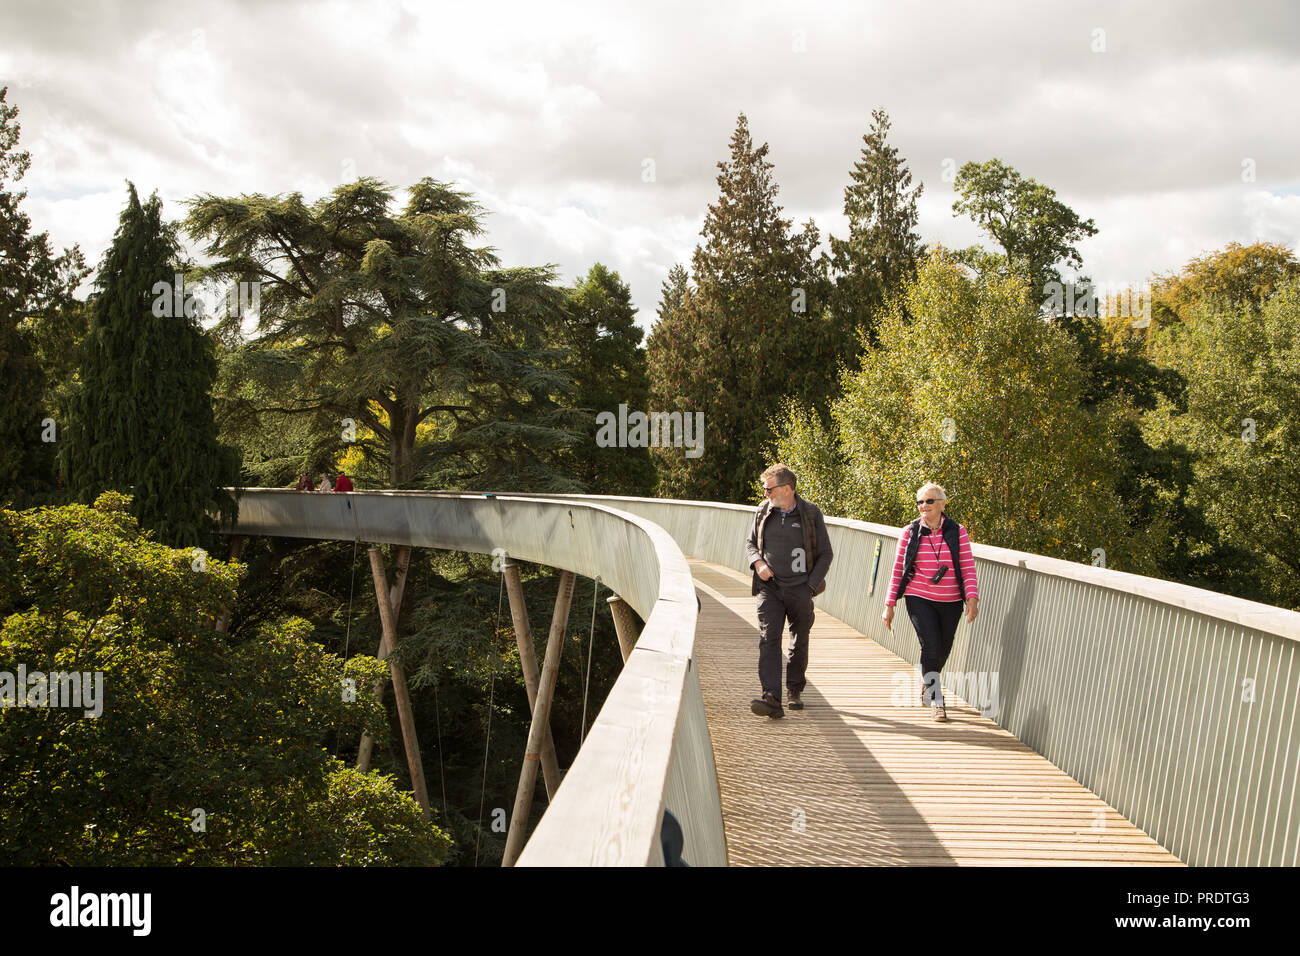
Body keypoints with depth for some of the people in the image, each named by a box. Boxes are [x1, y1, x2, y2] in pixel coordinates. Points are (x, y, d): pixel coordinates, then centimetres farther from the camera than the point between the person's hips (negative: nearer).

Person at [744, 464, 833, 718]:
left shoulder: (811, 514, -3)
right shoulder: (763, 511, 5)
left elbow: (826, 554, 3)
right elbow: (750, 543, 18)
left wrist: (810, 586, -6)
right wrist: (758, 563, -4)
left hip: (800, 590, -1)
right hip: (769, 587, 1)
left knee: (800, 642, 10)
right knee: (768, 639, -13)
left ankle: (795, 691, 31)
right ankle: (772, 699, -20)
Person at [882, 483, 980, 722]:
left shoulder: (957, 532, 1)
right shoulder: (910, 532, 1)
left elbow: (968, 569, -2)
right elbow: (898, 570, 4)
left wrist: (972, 598, -15)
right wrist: (889, 605, 1)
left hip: (950, 603, 1)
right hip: (919, 600, -1)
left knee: (943, 650, 12)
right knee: (931, 646, -16)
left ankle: (926, 684, 42)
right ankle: (937, 702, -8)